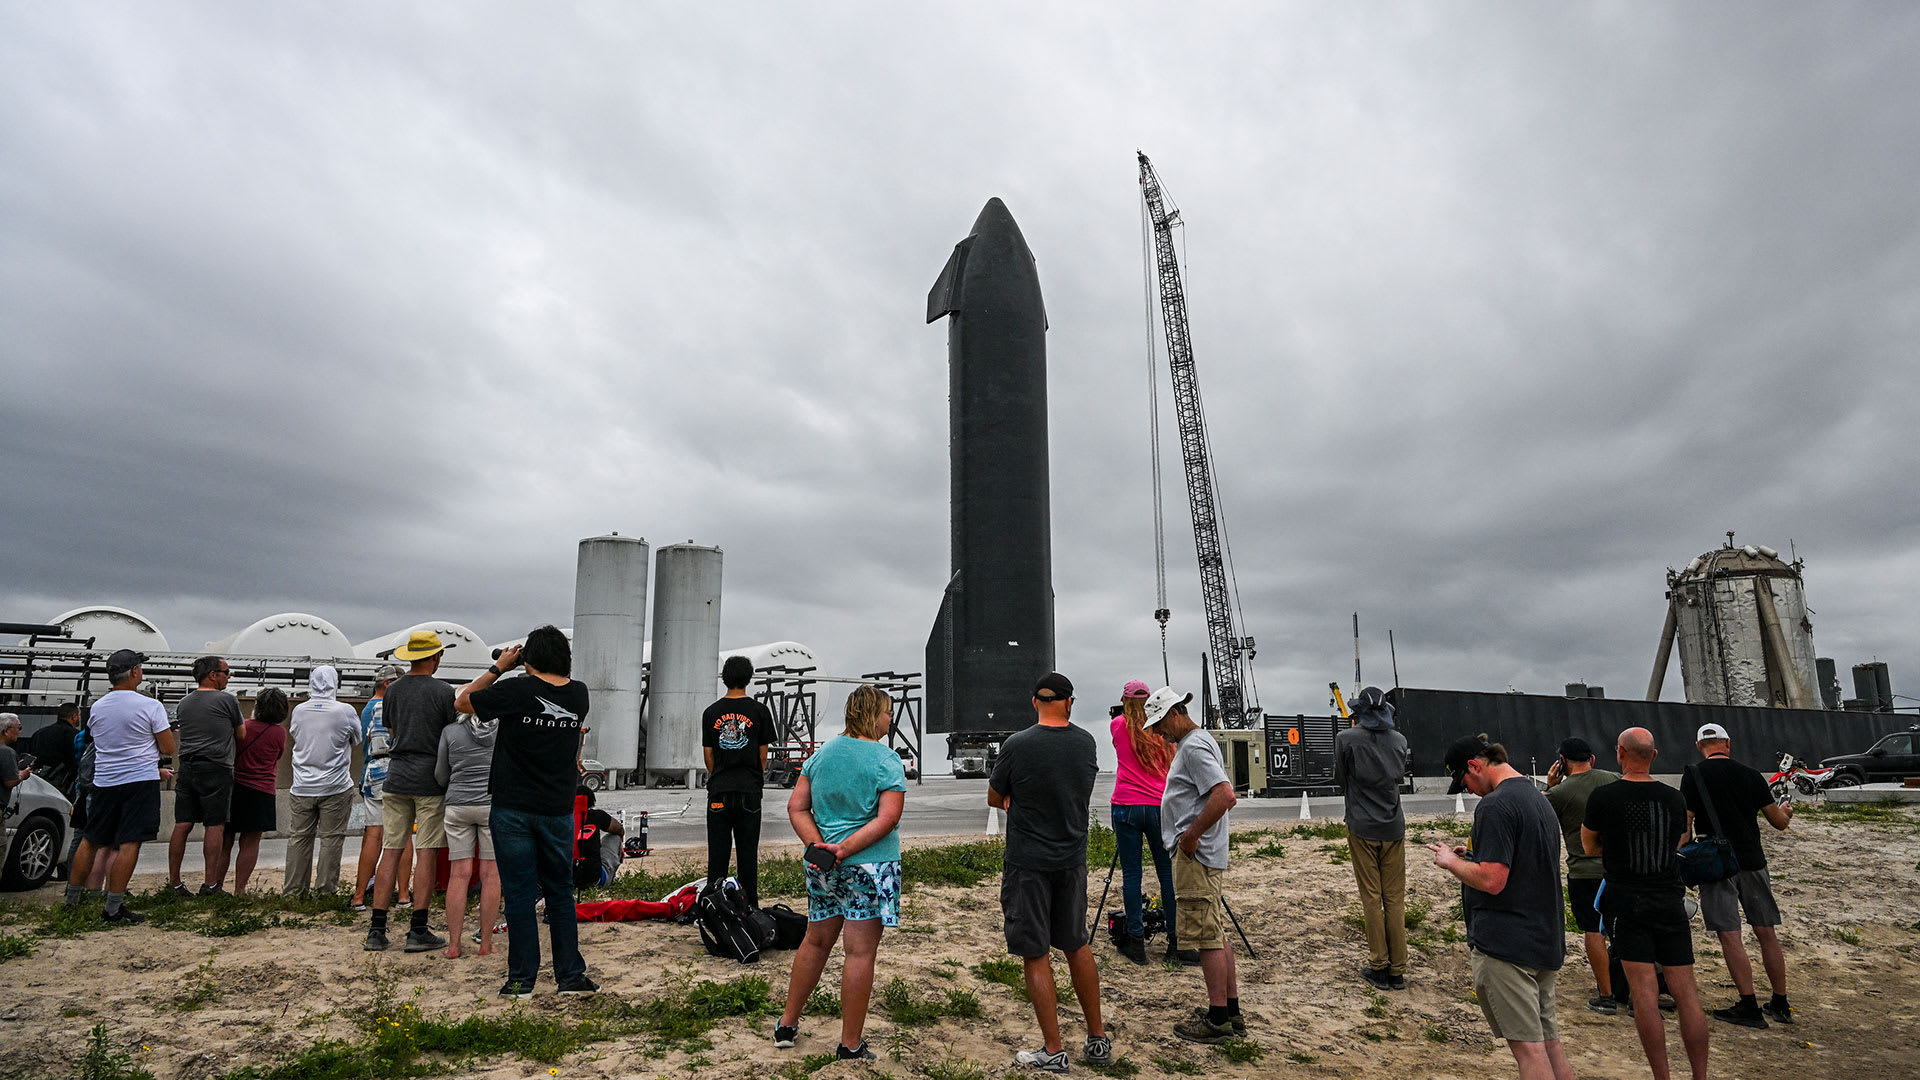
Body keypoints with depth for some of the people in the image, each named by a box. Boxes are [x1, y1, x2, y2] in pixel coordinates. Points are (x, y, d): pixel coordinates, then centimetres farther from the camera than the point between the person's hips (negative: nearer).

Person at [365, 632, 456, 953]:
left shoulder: (393, 690, 7)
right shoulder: (443, 691, -8)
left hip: (396, 776, 5)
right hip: (430, 779, -5)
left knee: (391, 851, 8)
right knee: (425, 854, -1)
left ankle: (377, 930, 10)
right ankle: (418, 931, 2)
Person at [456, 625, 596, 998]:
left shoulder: (517, 691, -14)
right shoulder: (579, 693, -1)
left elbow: (462, 702, 0)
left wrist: (497, 668, 5)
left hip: (513, 809, -3)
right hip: (559, 809, 3)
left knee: (519, 893, 6)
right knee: (560, 893, 13)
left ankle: (521, 980, 12)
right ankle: (571, 976, 16)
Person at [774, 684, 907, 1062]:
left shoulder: (822, 752, 6)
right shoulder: (887, 761, -11)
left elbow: (796, 807, 4)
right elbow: (888, 818, -20)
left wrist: (818, 845, -5)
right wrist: (844, 850, -19)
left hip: (822, 866, 6)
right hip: (868, 865, -6)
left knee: (816, 942, 20)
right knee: (861, 952, 3)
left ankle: (786, 1025, 31)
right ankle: (850, 1045, 11)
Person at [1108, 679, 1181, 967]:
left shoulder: (1118, 725, 3)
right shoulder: (1162, 729, 7)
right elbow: (1171, 768, 12)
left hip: (1125, 807, -1)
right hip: (1160, 808, 1)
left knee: (1131, 873, 3)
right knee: (1167, 872, 6)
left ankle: (1135, 940, 6)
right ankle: (1176, 942, 9)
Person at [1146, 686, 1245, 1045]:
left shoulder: (1193, 747, -15)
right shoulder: (1200, 741, 17)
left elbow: (1225, 795, -27)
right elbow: (1225, 797, 25)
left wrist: (1191, 834, -21)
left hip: (1195, 855, -11)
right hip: (1204, 855, 11)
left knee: (1208, 937, -4)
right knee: (1216, 935, 14)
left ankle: (1217, 1021, 3)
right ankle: (1232, 1013, 22)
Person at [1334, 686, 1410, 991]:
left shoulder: (1347, 739, -11)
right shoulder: (1399, 740, 1)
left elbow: (1340, 780, 1)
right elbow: (1400, 775, 14)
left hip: (1362, 828, -3)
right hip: (1394, 828, 3)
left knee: (1371, 898, 5)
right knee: (1395, 899, 8)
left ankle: (1379, 968, 10)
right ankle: (1397, 971, 13)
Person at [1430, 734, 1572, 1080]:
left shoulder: (1495, 806, -19)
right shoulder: (1539, 798, 13)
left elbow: (1492, 880, -23)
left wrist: (1451, 861, -7)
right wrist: (1473, 855, 16)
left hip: (1505, 944, -9)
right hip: (1546, 941, 9)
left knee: (1527, 1046, -3)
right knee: (1548, 1038, 17)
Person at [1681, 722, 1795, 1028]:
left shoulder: (1694, 777, -6)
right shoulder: (1750, 774, 4)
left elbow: (1684, 823, -9)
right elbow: (1779, 822, 10)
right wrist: (1786, 811, 33)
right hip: (1752, 862, 4)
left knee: (1730, 934, -2)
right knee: (1766, 933, 12)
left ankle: (1749, 1006, -2)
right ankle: (1780, 1005, 20)